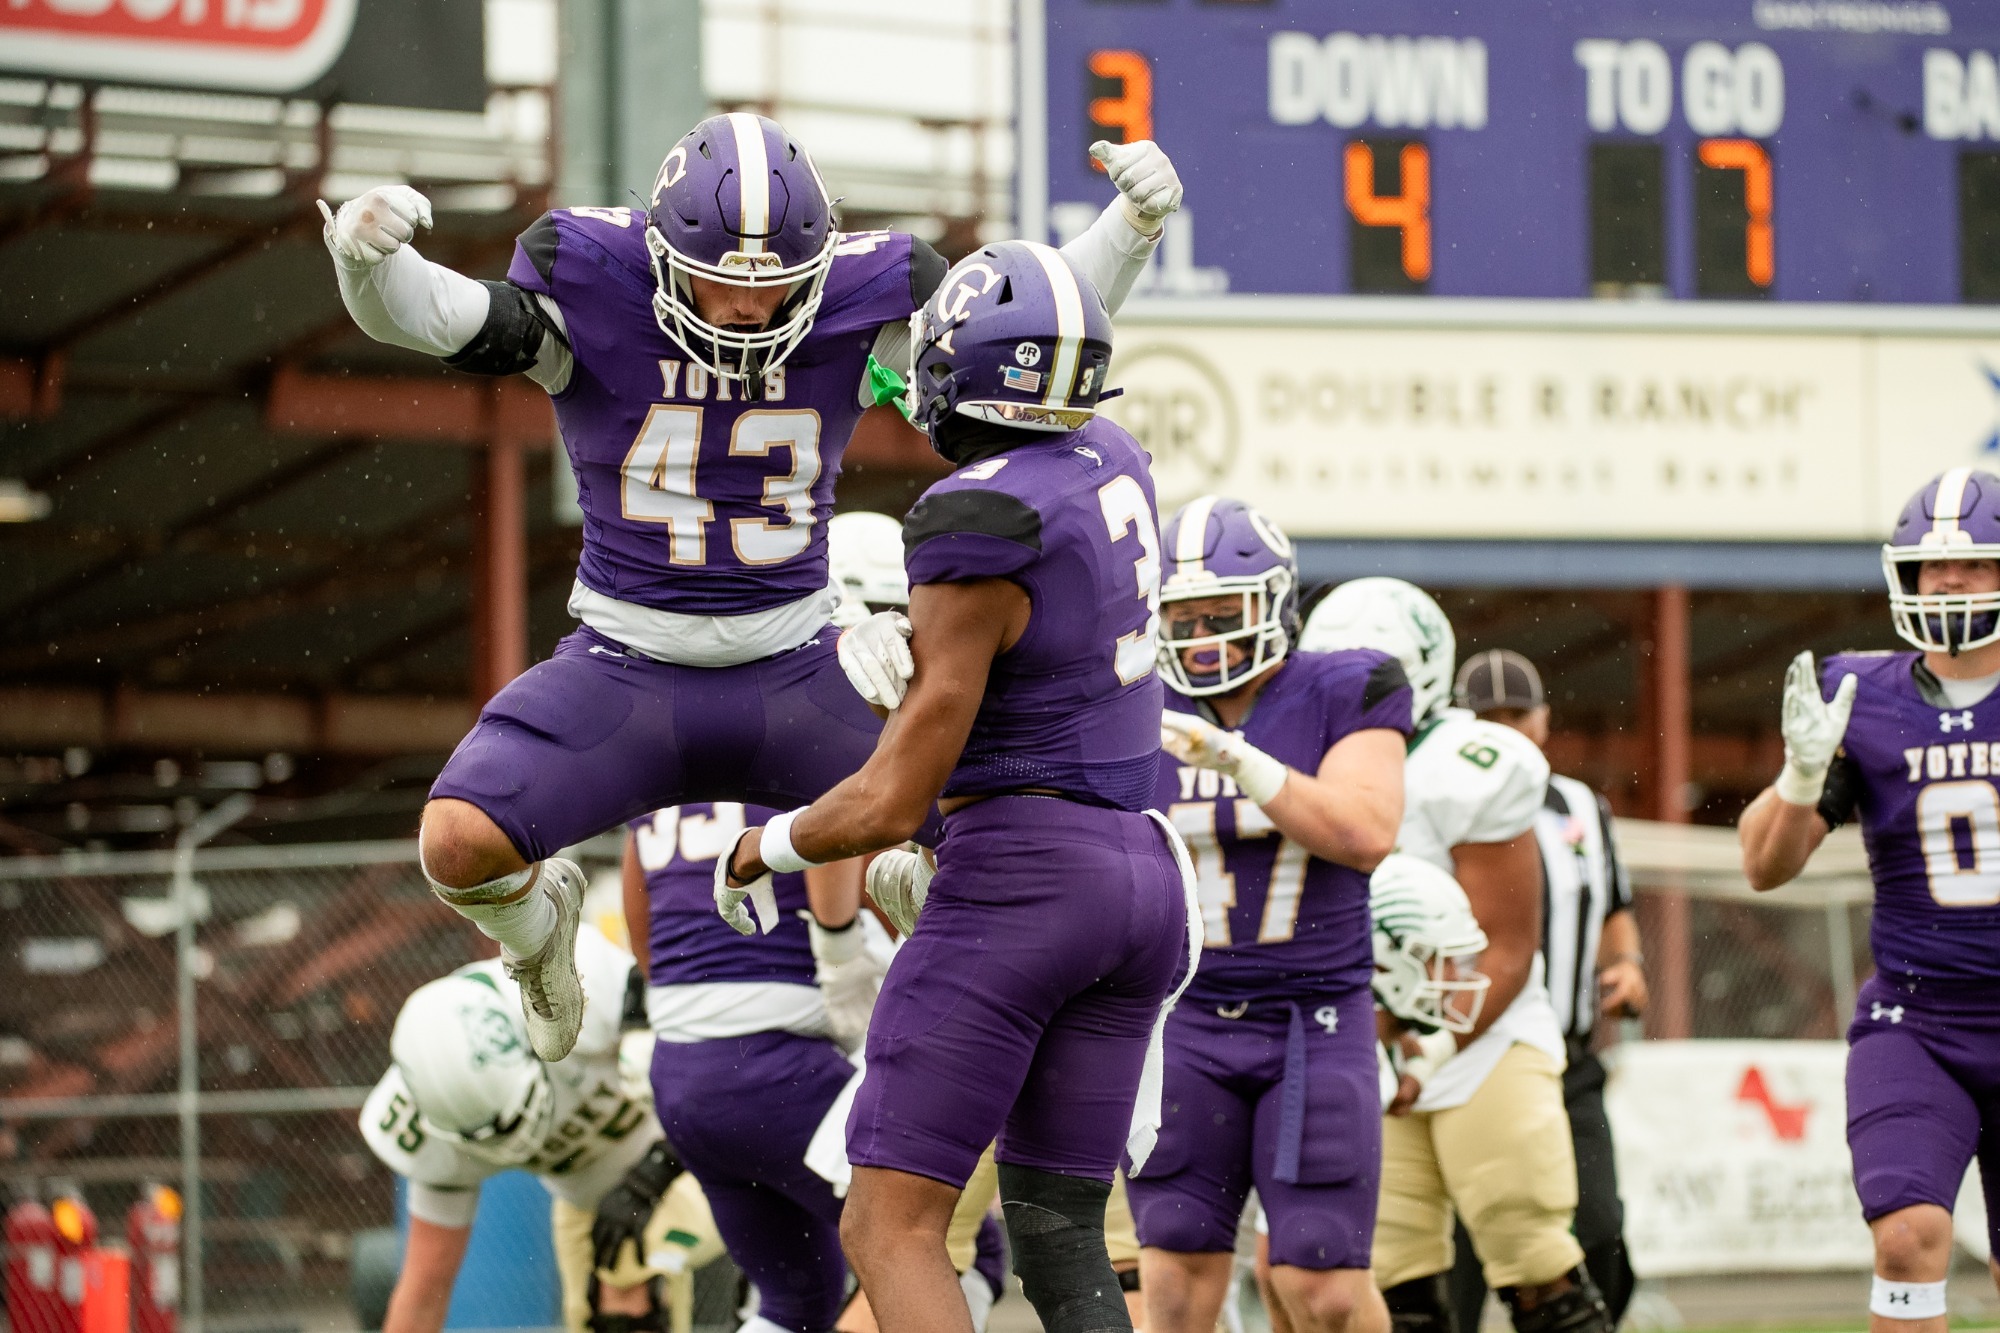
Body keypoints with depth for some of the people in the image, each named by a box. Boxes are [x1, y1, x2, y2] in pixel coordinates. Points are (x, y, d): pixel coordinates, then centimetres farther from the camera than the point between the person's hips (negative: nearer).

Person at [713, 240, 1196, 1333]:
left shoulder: (979, 527, -16)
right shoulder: (1108, 466, 8)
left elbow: (892, 803, -13)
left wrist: (761, 849, 4)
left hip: (1018, 876, -8)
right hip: (1138, 873, 8)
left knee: (891, 1229, -6)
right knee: (1059, 1242, 9)